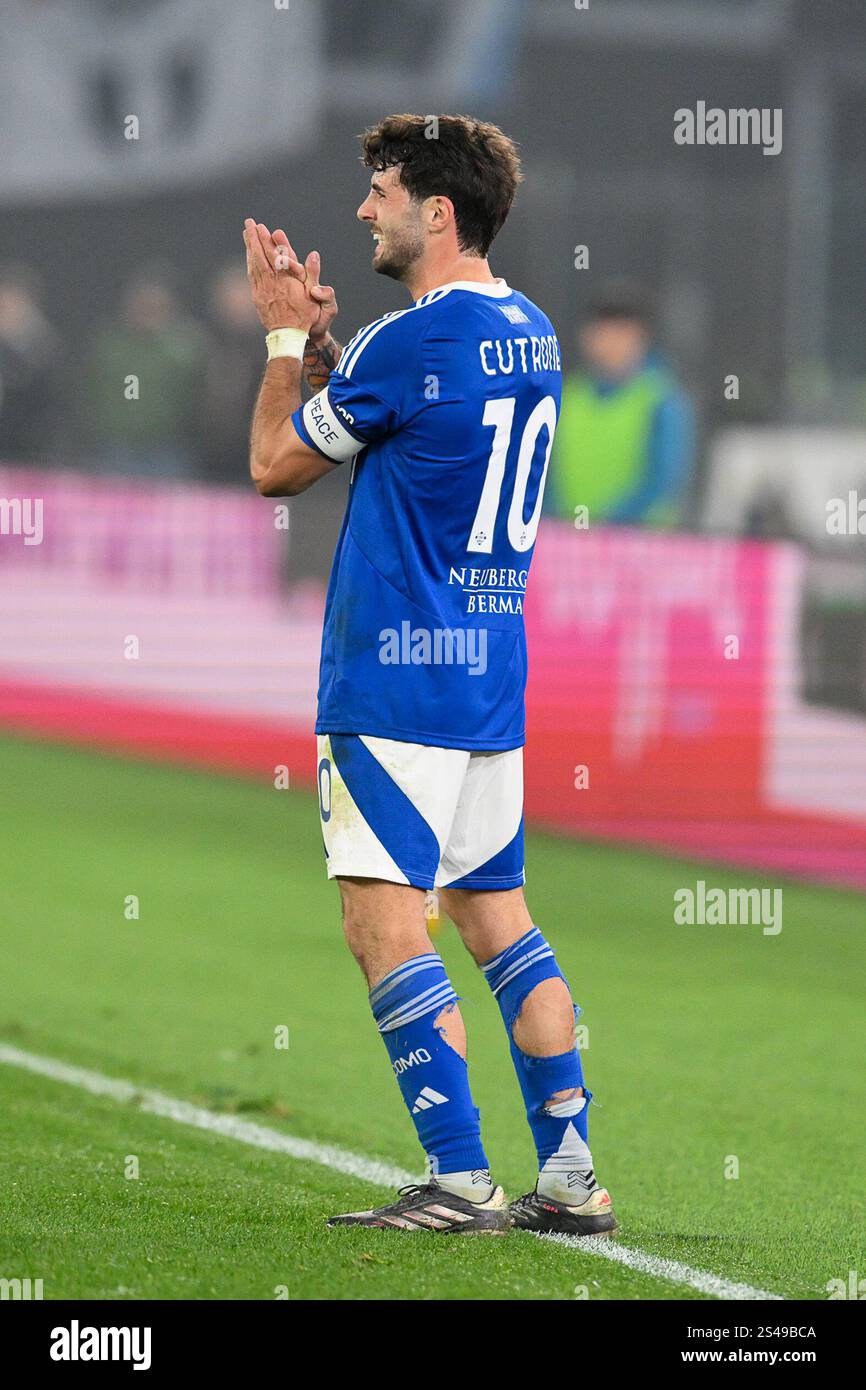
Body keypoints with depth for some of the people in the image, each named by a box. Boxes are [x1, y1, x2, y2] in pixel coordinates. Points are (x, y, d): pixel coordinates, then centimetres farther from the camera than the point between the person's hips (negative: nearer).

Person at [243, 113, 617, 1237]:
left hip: (397, 678, -9)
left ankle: (462, 1181, -12)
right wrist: (315, 337, 15)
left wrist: (286, 338, 9)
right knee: (497, 915, 13)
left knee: (384, 924, -7)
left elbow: (275, 467, -3)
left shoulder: (407, 343, -16)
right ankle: (571, 1177, 11)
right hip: (496, 675, 9)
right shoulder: (530, 334, 12)